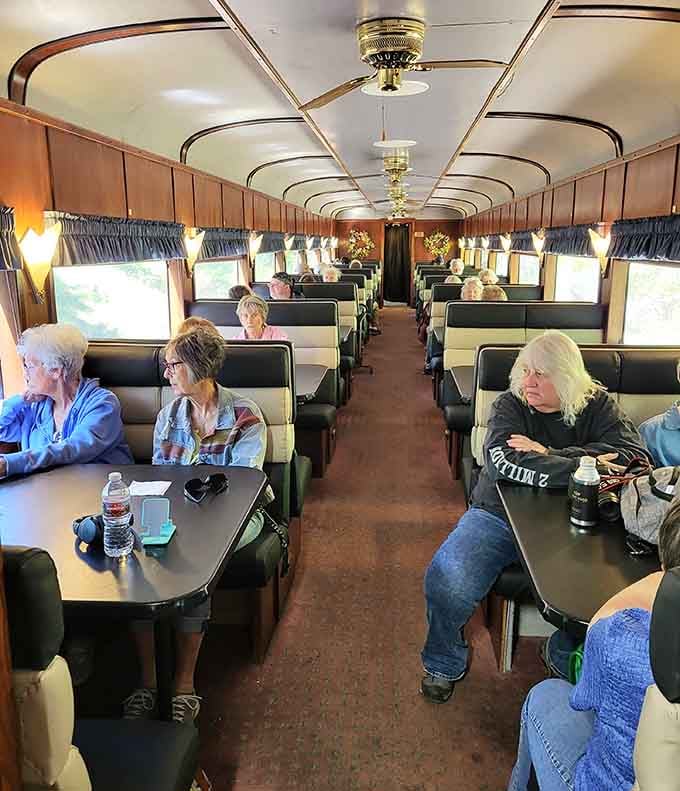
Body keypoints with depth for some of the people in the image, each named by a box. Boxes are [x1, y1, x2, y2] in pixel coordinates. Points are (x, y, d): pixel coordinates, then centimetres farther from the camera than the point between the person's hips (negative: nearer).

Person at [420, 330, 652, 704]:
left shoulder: (597, 405, 2)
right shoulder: (510, 404, -3)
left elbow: (635, 455, -15)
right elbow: (503, 461, -22)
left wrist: (549, 455, -21)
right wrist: (582, 467, -25)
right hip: (498, 516, 0)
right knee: (446, 580, -22)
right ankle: (444, 664, 10)